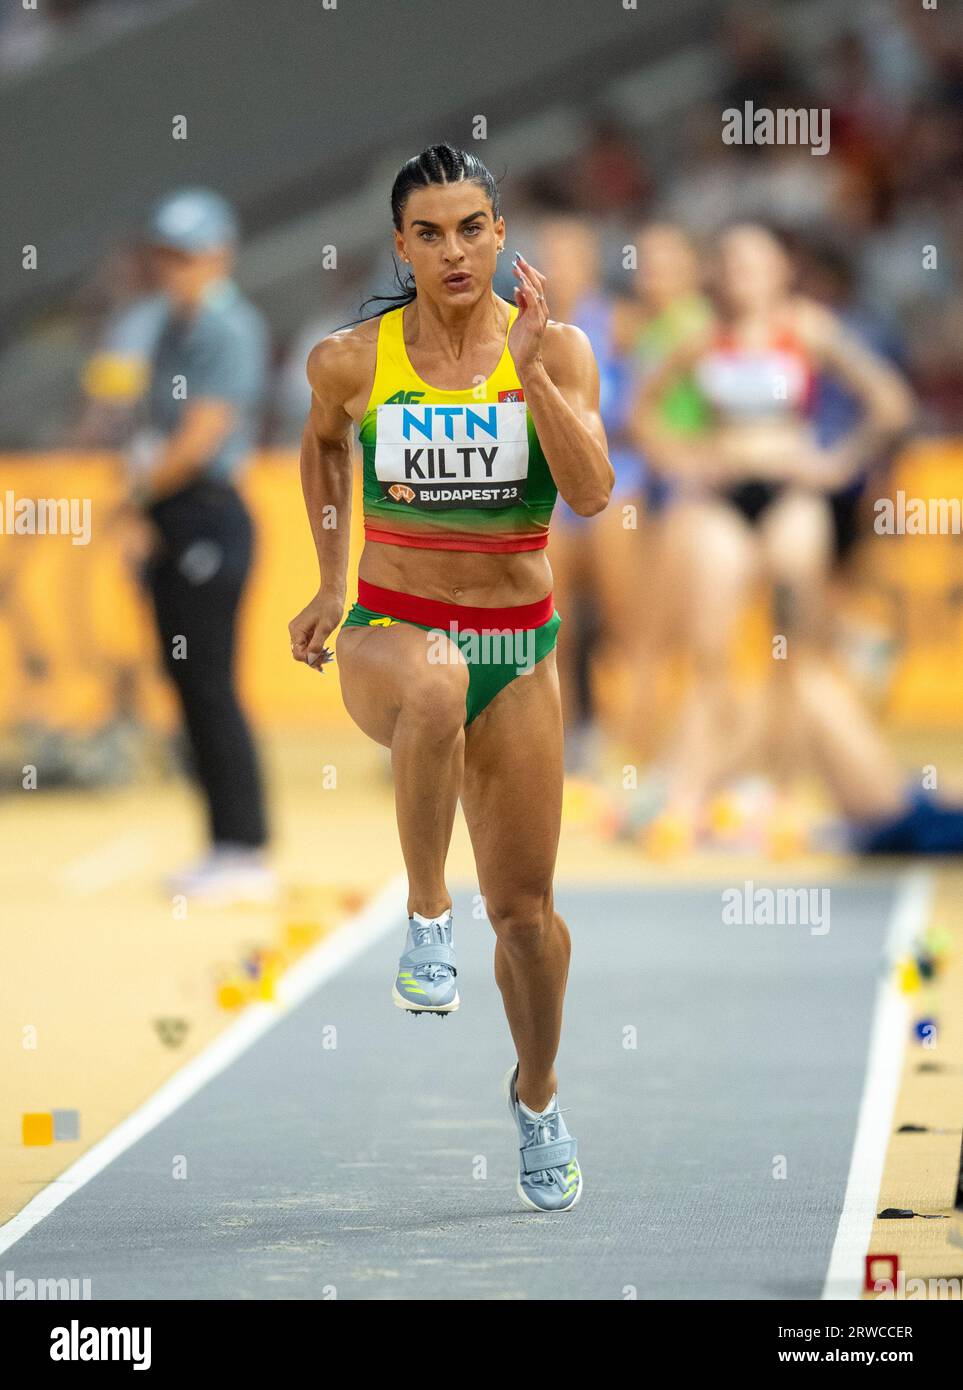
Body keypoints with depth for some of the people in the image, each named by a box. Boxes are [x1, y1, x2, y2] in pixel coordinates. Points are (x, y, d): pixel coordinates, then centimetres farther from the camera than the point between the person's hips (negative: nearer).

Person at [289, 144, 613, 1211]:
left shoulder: (555, 349, -6)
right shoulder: (352, 360, -4)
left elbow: (592, 493, -19)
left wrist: (530, 364, -26)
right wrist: (332, 580, 14)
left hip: (516, 649, 2)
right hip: (388, 633, -2)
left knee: (524, 904, 6)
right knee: (436, 685, -41)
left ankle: (537, 1097, 32)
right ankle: (425, 917, -25)